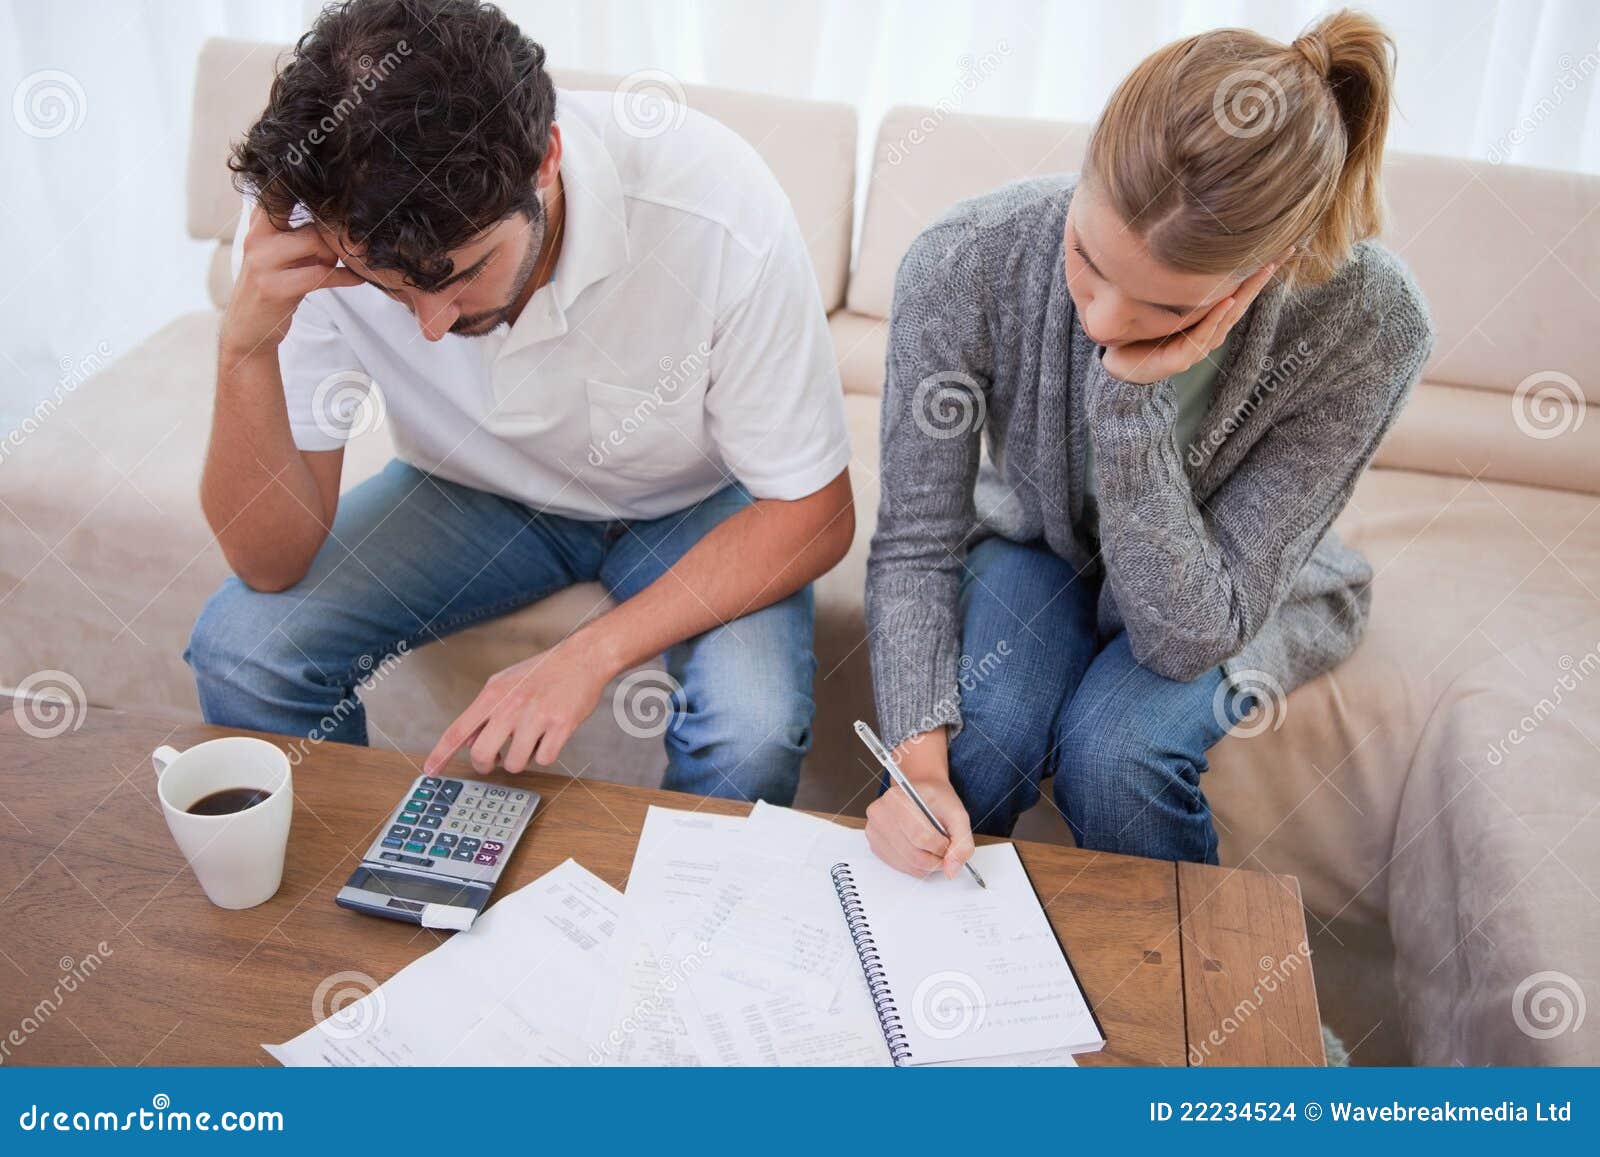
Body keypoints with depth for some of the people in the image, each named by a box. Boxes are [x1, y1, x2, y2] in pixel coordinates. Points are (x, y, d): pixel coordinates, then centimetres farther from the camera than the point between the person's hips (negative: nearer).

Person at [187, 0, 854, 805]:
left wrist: (590, 654, -31)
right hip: (481, 491, 2)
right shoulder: (305, 225, -25)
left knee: (752, 729, -29)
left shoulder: (718, 211, -33)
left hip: (693, 500, -1)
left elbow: (813, 514, -22)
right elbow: (273, 564, -21)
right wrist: (245, 347, -39)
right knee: (240, 646, -17)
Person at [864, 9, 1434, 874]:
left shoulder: (1365, 325, -32)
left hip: (1225, 598, 0)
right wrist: (920, 765, -33)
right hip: (1033, 544, 1)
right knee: (971, 734, -27)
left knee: (1111, 751, -28)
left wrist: (1132, 398, -41)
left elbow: (1188, 637, -30)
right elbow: (915, 546, -20)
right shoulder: (967, 262, -30)